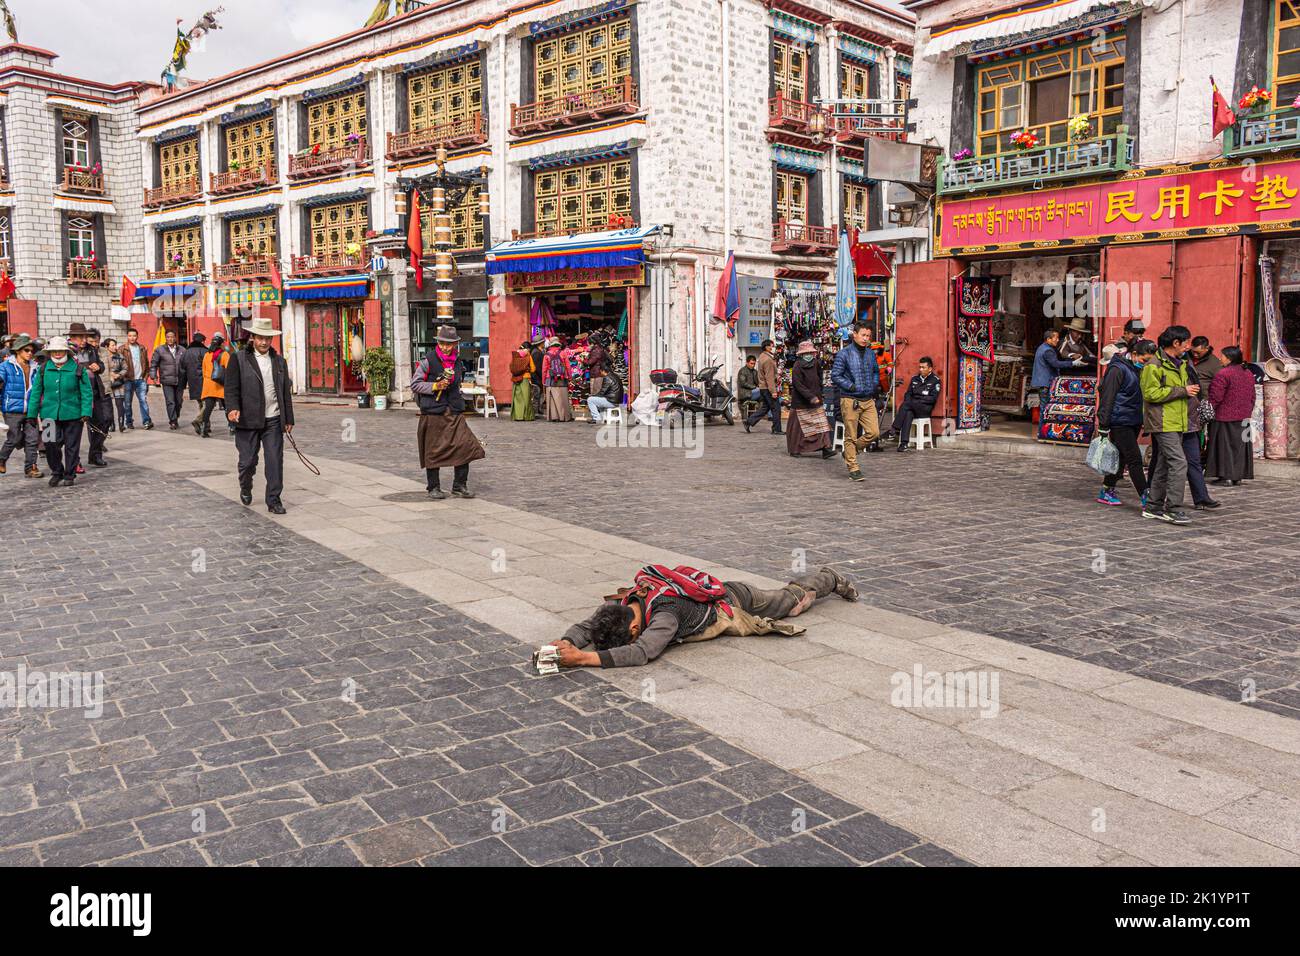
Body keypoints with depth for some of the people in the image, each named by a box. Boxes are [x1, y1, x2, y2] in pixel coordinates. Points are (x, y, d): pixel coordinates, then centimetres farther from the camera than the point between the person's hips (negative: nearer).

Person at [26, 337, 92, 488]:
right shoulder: (43, 369, 6)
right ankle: (56, 473, 20)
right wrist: (32, 414, 4)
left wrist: (86, 413, -13)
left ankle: (70, 475, 17)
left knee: (71, 446, 5)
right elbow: (35, 392, 8)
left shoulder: (78, 369, -1)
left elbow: (86, 393, -4)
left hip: (72, 415, -2)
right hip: (49, 415, 2)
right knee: (51, 445, 1)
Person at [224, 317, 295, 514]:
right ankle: (245, 488, 35)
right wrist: (232, 408, -21)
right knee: (248, 461, 5)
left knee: (275, 460, -2)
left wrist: (289, 419, 12)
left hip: (274, 420, 2)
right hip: (248, 420, -2)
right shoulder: (238, 359, 1)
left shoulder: (279, 361, 12)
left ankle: (274, 500, 5)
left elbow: (286, 392, 14)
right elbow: (231, 387, -4)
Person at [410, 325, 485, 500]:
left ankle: (459, 485, 6)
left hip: (454, 412, 4)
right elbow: (414, 384, -4)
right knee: (433, 451, 2)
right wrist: (435, 386, -15)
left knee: (465, 446, -5)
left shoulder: (458, 363, 11)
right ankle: (433, 487, 16)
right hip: (433, 412, -4)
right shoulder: (428, 361, -4)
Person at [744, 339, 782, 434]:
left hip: (762, 387, 10)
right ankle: (776, 430, 4)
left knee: (764, 408, 15)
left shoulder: (762, 356, 12)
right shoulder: (768, 360, -19)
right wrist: (773, 391, -23)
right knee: (776, 408, -1)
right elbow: (769, 377, -22)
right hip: (768, 388, -10)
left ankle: (748, 422, 12)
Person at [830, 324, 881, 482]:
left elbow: (876, 371, 27)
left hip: (868, 400, 5)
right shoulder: (844, 354, -6)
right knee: (851, 436, 1)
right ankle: (853, 469, 10)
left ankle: (850, 452, 21)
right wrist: (851, 387, -16)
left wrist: (875, 385, 9)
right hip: (850, 400, -5)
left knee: (873, 432, -3)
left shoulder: (871, 354, 11)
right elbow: (835, 376, -8)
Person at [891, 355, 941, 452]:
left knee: (906, 404, -31)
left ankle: (896, 429, -32)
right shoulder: (914, 378, 20)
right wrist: (909, 402, -4)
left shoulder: (935, 380, 3)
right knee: (908, 413, -32)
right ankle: (904, 443, -42)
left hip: (926, 409, -4)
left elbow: (933, 399, -6)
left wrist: (917, 401, -13)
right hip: (913, 408, 4)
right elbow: (907, 394, 18)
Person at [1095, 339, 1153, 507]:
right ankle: (1146, 499, -8)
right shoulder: (1118, 369, -13)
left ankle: (1106, 492, 23)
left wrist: (1144, 422, 21)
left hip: (1133, 422, 9)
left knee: (1122, 458, 13)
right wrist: (1103, 426, -16)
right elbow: (1107, 398, -15)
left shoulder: (1137, 369, 13)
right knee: (1134, 459, -9)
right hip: (1120, 422, -9)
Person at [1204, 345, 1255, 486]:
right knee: (1240, 445, 11)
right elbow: (1252, 397, 16)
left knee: (1225, 446, -2)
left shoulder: (1223, 374, -15)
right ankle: (1239, 476, 15)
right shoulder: (1248, 374, 11)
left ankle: (1226, 476, -3)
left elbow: (1215, 397, -17)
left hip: (1225, 417, -7)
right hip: (1243, 417, 7)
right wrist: (1248, 412, 23)